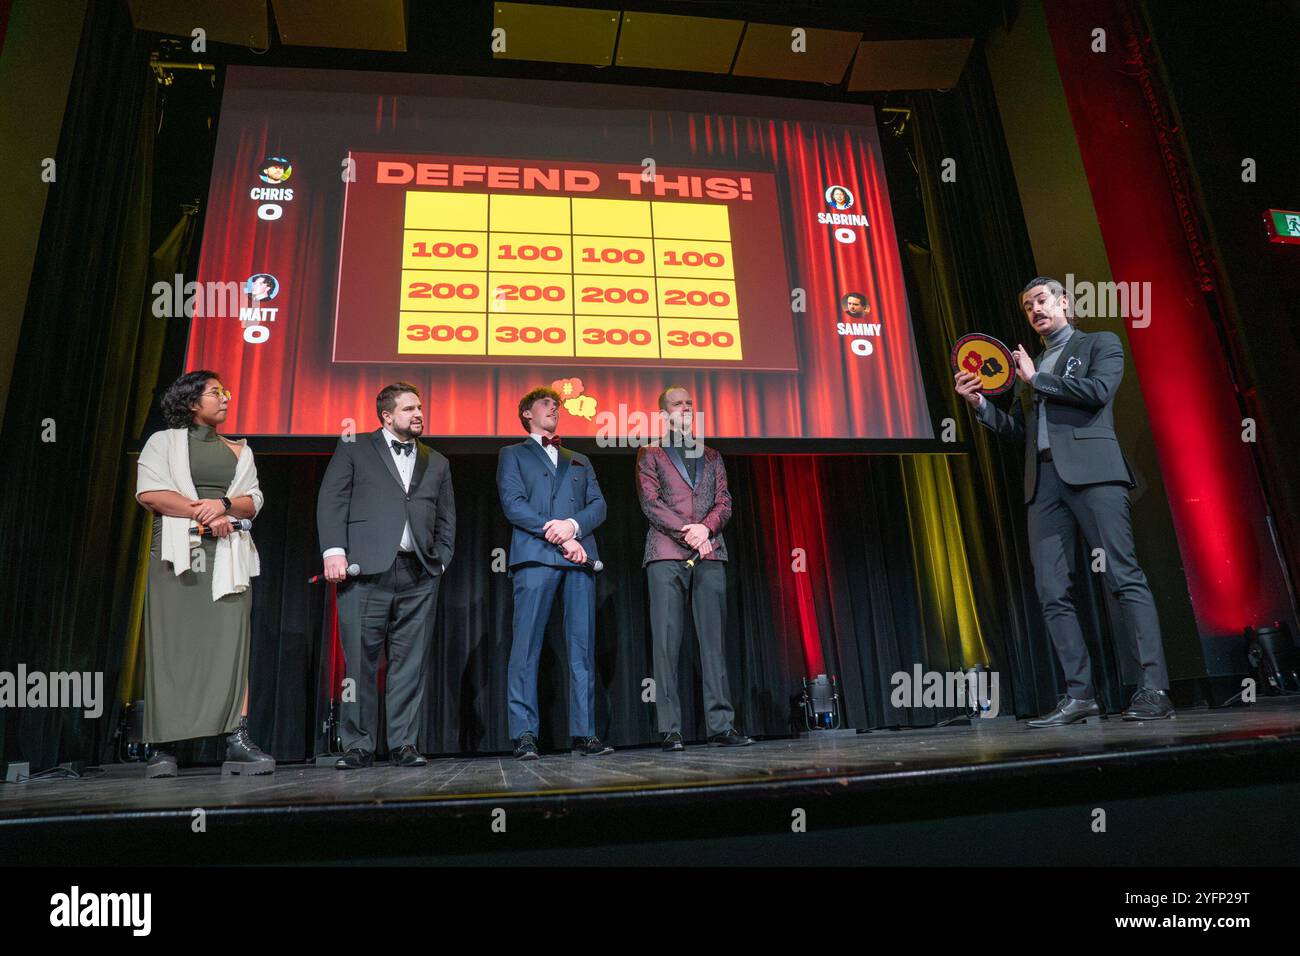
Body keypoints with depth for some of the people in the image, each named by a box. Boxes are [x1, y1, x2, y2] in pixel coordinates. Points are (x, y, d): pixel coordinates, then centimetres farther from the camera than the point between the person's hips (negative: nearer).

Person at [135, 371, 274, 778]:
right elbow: (149, 492, -3)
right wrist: (201, 513, -10)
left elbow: (253, 501, 11)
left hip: (227, 554, 2)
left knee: (232, 641, -8)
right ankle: (164, 748, -2)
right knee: (171, 645, -5)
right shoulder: (164, 441, 12)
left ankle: (238, 743, -12)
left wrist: (223, 505, -9)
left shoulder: (238, 450, 21)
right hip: (176, 551, -2)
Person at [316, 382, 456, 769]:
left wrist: (440, 562, 7)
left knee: (410, 663, 3)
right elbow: (331, 501, 2)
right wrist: (334, 551, -9)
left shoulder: (437, 463, 21)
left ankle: (403, 744, 10)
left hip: (419, 576, 3)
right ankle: (358, 745, 8)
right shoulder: (354, 448, 11)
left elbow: (447, 520, 19)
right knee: (360, 660, -2)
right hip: (366, 571, -3)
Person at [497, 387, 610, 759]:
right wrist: (558, 536, -10)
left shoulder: (580, 461, 28)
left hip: (579, 558, 4)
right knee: (526, 648, -7)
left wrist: (572, 525, -9)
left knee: (583, 647, -1)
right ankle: (524, 736, -4)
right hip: (535, 556, -3)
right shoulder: (512, 454, 17)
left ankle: (584, 733, 2)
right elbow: (513, 504, 0)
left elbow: (598, 505, 13)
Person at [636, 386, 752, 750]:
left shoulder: (711, 456, 23)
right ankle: (670, 730, -3)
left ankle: (721, 725, 1)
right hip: (667, 555, -3)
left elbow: (724, 502, 12)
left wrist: (705, 528, -8)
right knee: (667, 642, -6)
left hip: (710, 555, 3)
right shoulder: (650, 455, 13)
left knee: (713, 640, -1)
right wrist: (688, 533, -11)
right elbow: (651, 504, 0)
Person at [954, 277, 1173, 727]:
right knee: (1052, 592, -2)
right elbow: (1019, 431, 22)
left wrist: (1037, 378, 0)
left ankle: (1154, 690, -9)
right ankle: (1079, 694, 2)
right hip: (1044, 482, 5)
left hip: (1091, 471, -5)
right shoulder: (1027, 364, 28)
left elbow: (1099, 390, -7)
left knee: (1125, 578, -11)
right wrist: (980, 404, 7)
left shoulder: (1100, 343, 14)